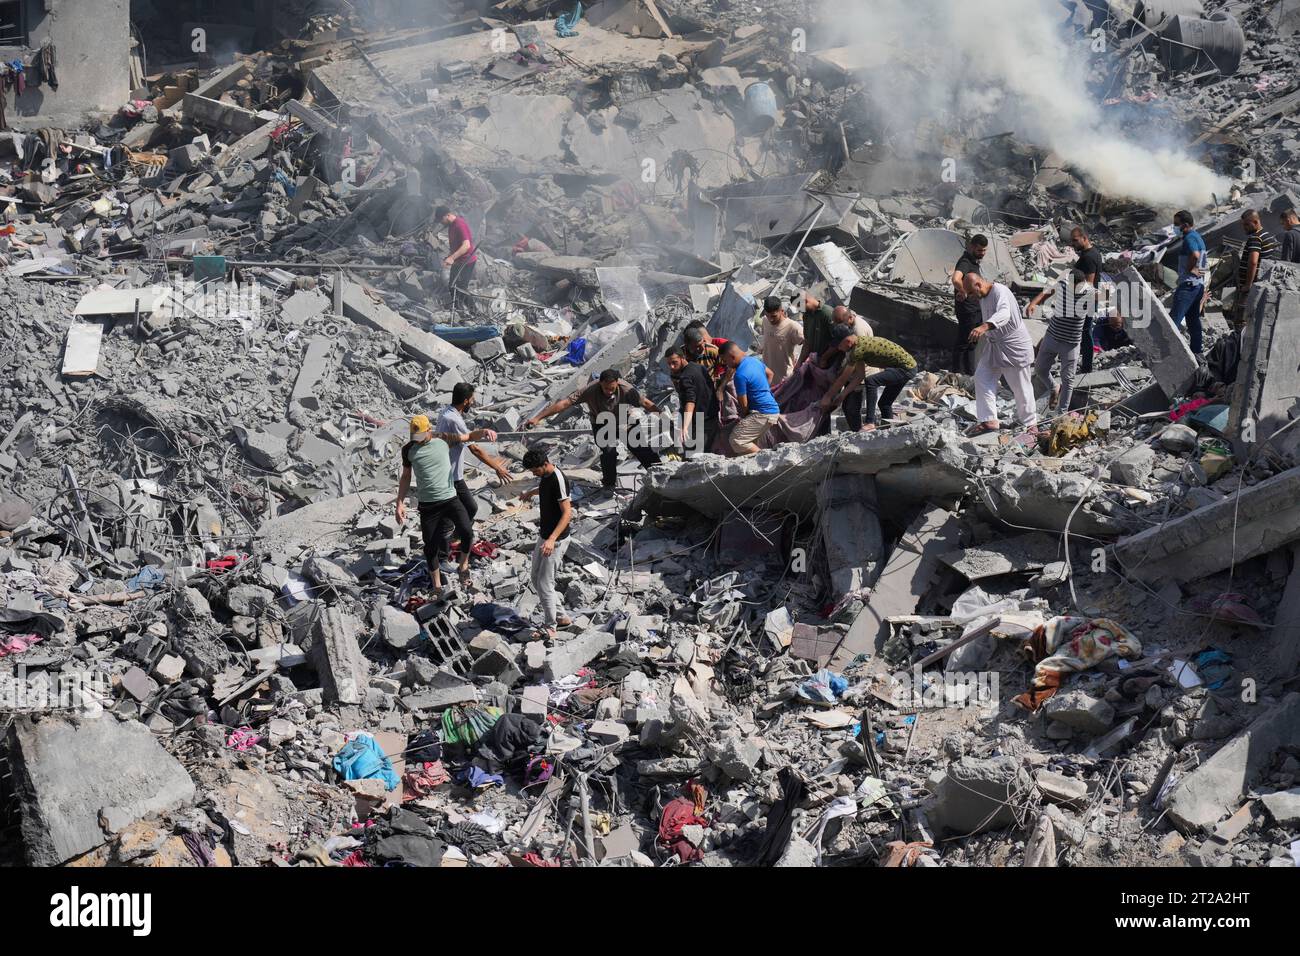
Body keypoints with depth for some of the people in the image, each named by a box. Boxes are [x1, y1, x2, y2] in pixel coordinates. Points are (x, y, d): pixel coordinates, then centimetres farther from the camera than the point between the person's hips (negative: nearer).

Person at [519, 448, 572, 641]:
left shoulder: (558, 479, -23)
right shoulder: (545, 476, 5)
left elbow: (567, 513, -27)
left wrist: (552, 539, -37)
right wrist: (531, 492, 53)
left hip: (556, 540, -10)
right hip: (544, 536, 10)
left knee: (544, 583, -6)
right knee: (536, 579, 14)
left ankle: (550, 626, 6)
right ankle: (560, 616, 24)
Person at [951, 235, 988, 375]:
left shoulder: (974, 261, 10)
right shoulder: (965, 262, -21)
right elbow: (956, 279, -42)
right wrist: (963, 293, -27)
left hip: (976, 310, 10)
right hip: (968, 311, -10)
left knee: (971, 344, 18)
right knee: (963, 344, -1)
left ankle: (970, 374, 28)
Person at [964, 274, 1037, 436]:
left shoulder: (1000, 292, -25)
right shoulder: (983, 296, 5)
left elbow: (1004, 313, -46)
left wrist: (984, 327, -62)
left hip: (1014, 345, -9)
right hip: (994, 345, 9)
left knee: (1021, 386, 2)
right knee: (982, 377, -2)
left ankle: (1030, 422, 19)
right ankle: (989, 420, -2)